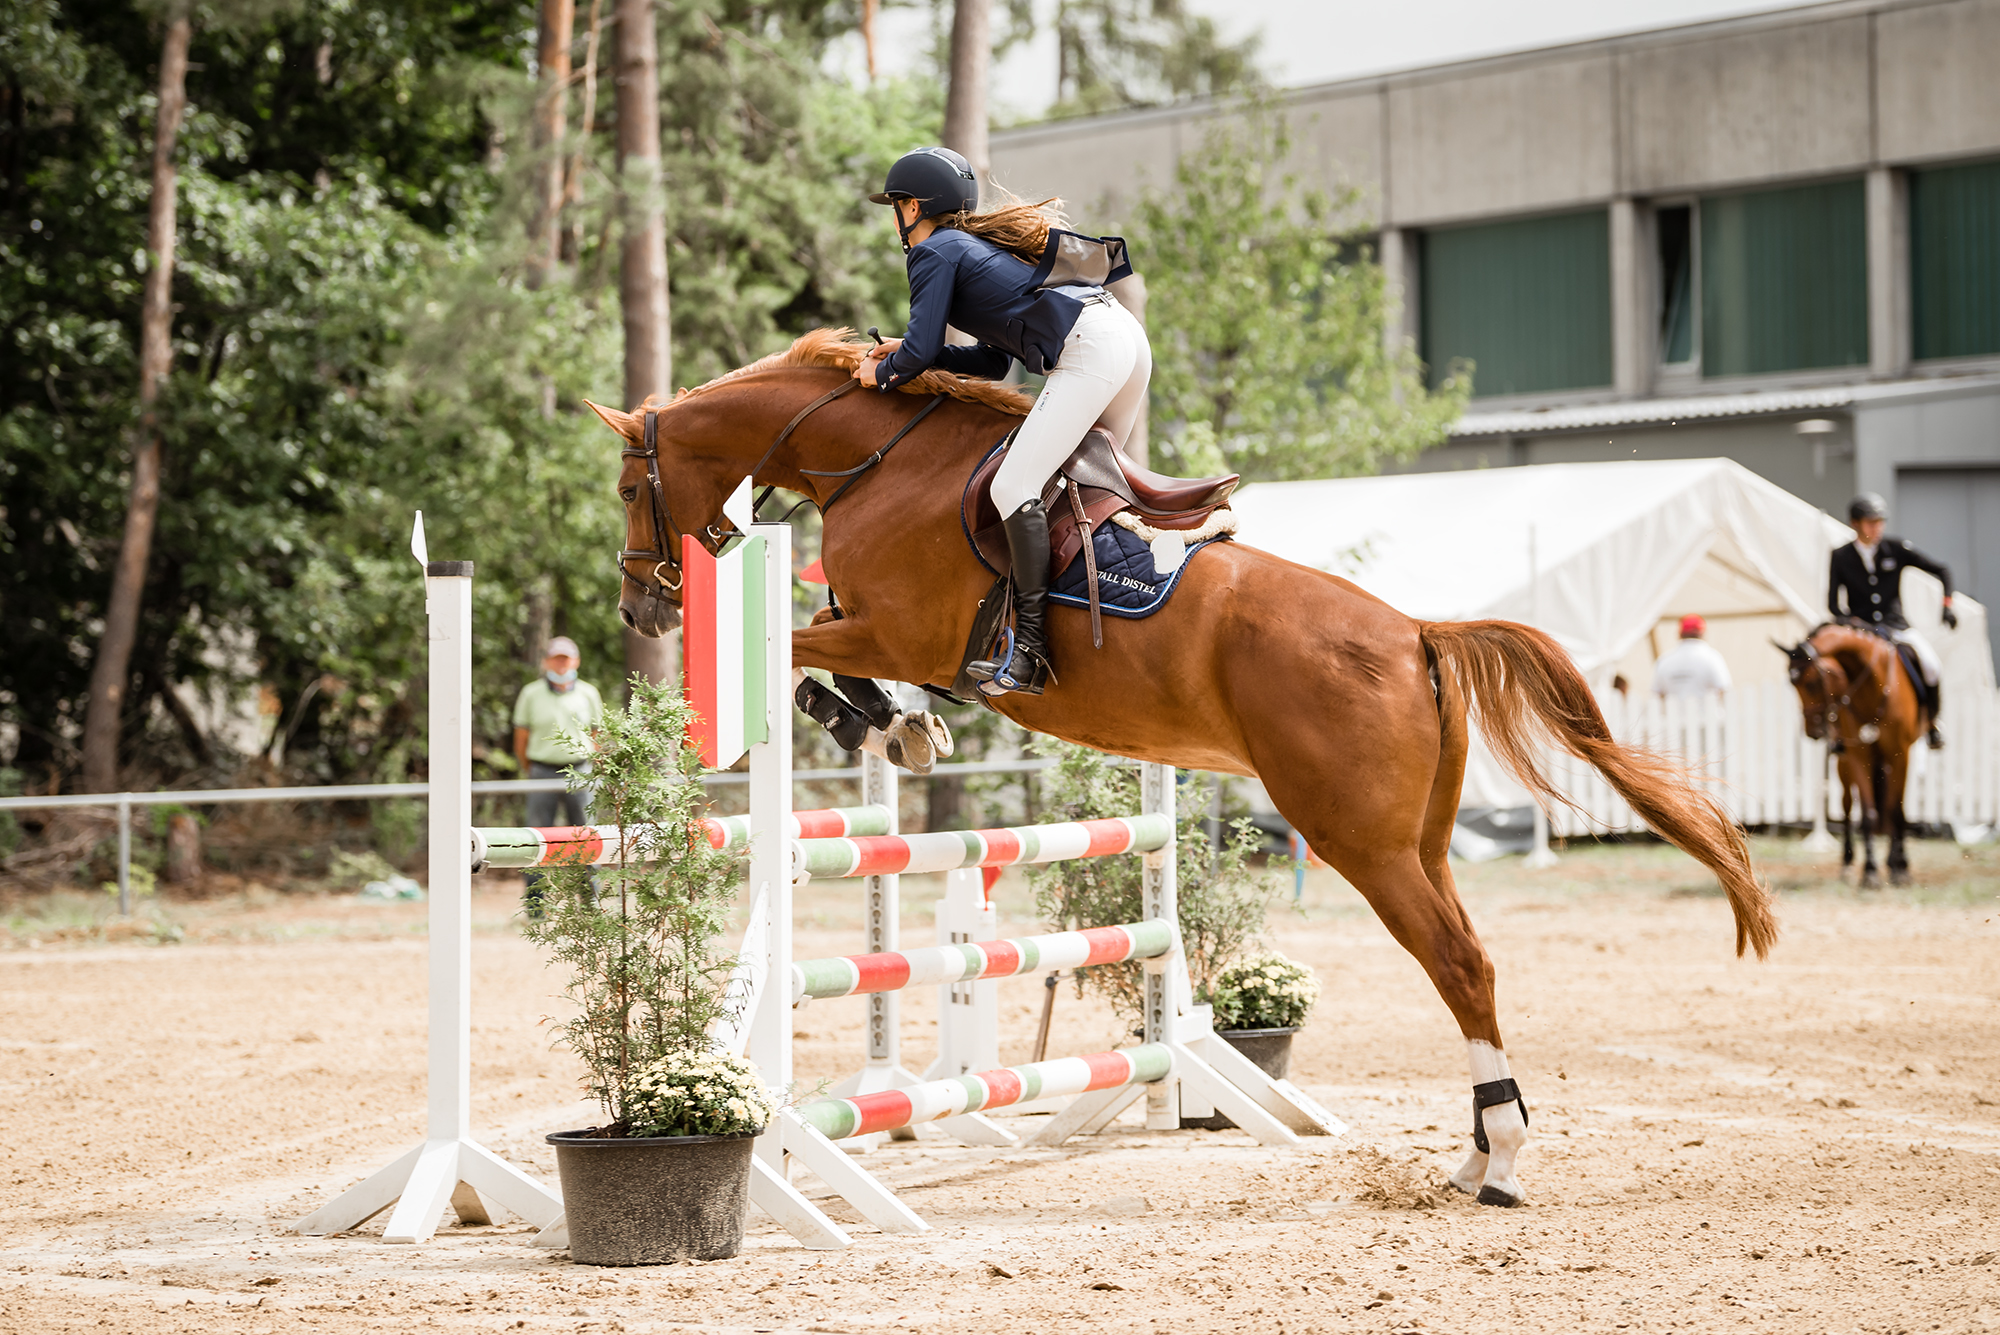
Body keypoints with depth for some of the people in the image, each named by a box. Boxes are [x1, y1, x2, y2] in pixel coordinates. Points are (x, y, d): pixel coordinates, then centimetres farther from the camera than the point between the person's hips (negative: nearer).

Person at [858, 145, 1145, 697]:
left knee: (1014, 487, -11)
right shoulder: (978, 245, 32)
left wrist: (882, 372, 19)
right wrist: (909, 352, 29)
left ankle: (1029, 649, -16)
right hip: (1127, 336, 10)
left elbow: (921, 350, -2)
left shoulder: (935, 252, 4)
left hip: (1088, 351, -10)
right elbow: (994, 361, 31)